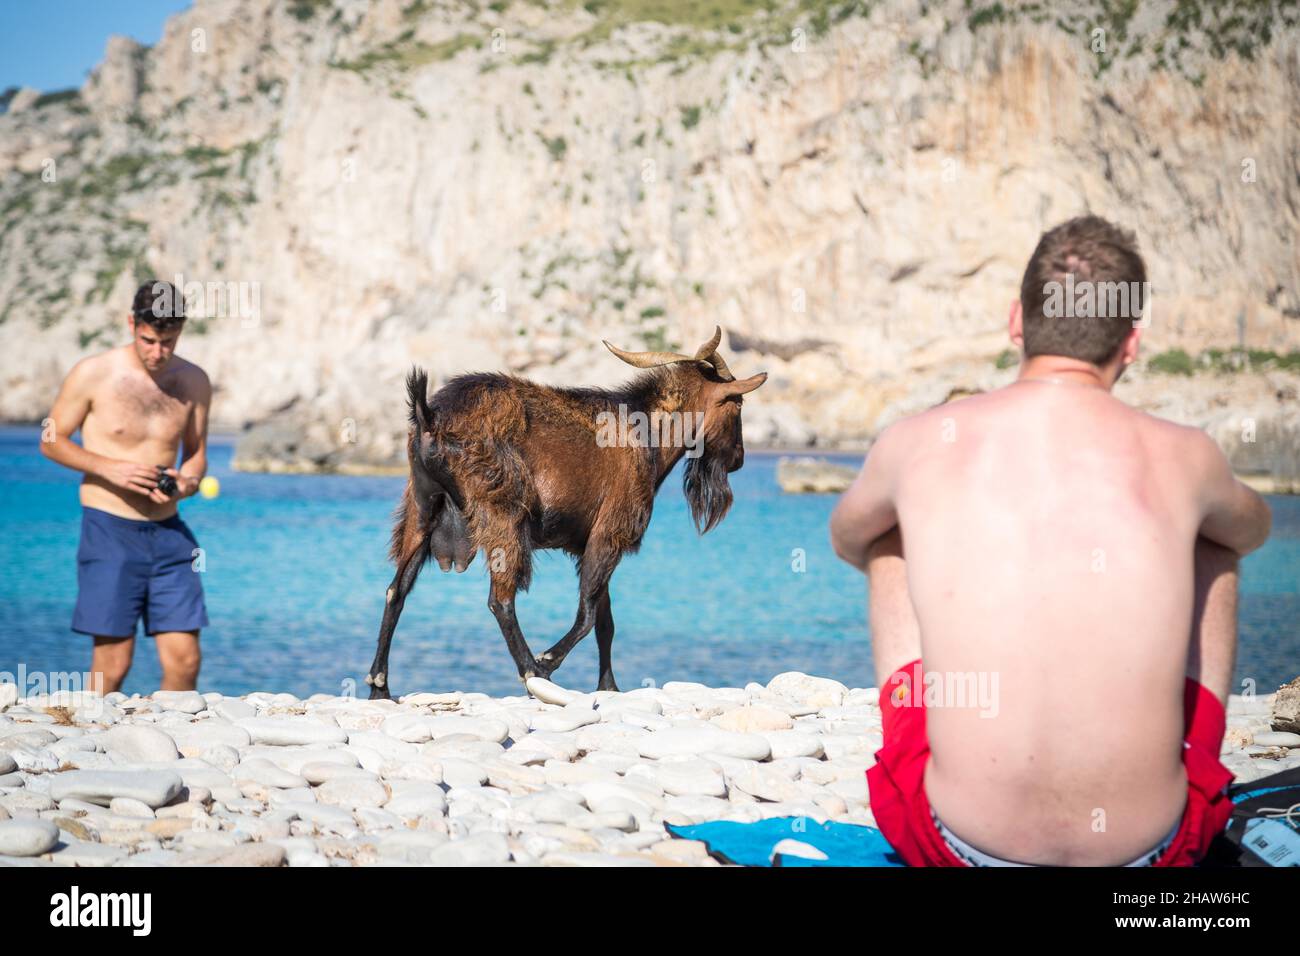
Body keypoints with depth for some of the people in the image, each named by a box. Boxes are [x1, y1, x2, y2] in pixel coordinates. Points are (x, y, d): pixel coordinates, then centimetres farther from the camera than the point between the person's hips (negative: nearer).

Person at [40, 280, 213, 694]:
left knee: (184, 662, -3)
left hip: (169, 533, 4)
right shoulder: (93, 375, -6)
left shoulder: (193, 382, 6)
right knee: (112, 665, -5)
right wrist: (111, 469, -13)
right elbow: (51, 440, 2)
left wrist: (187, 481, -6)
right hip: (109, 530, -4)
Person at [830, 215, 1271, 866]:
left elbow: (846, 538, 21)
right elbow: (1254, 530, 23)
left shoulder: (919, 444, -4)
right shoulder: (1181, 458, -4)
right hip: (1151, 846, 0)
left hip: (961, 842, 0)